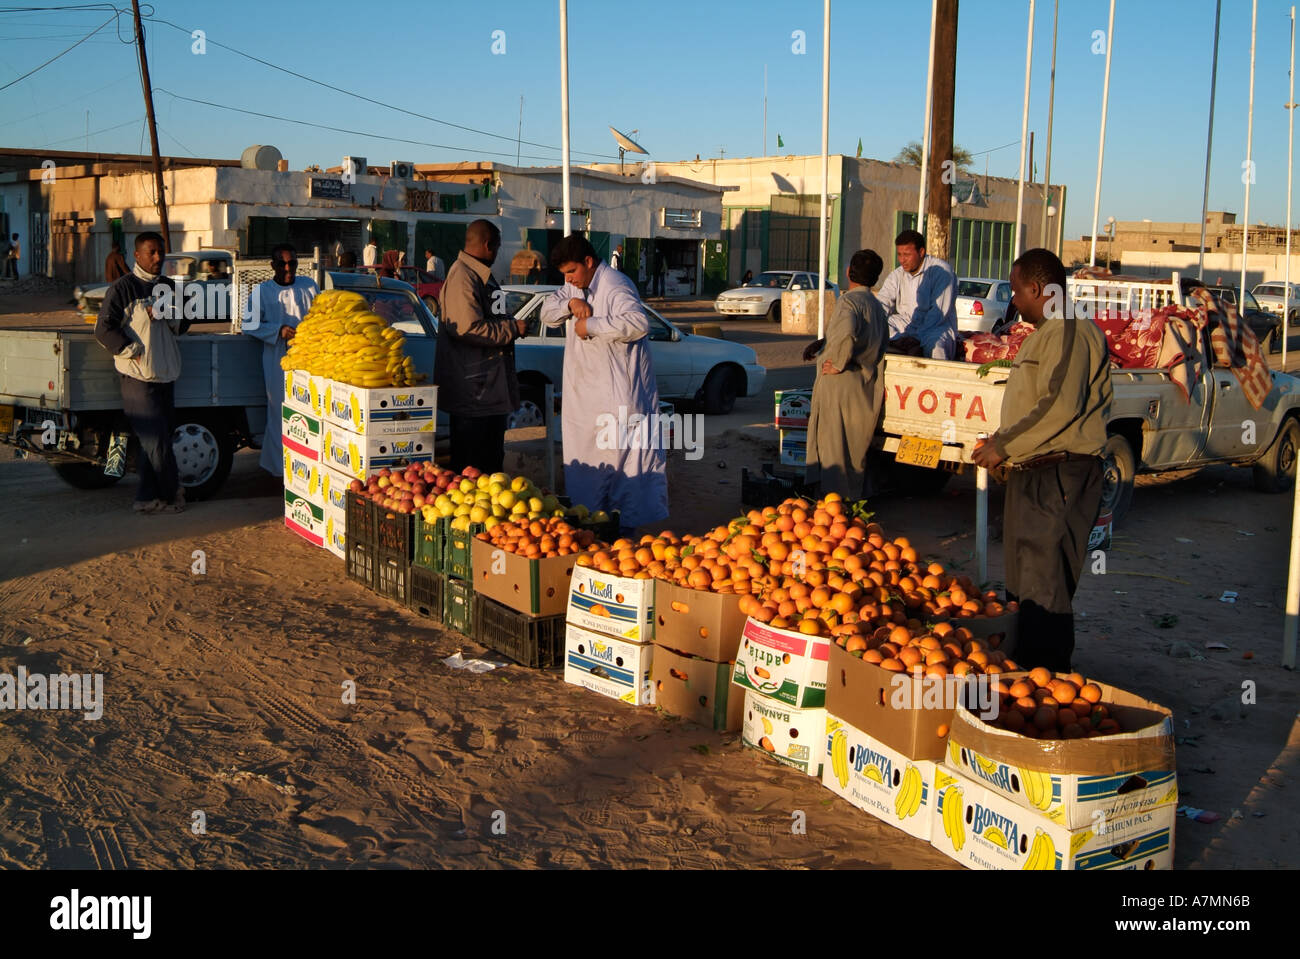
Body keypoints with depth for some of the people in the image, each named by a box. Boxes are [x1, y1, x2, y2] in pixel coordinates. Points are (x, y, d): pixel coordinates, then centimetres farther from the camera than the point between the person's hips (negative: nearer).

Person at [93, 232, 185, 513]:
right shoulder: (123, 287, -5)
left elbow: (180, 326, 19)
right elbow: (104, 329, -8)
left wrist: (166, 313, -2)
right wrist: (134, 351, -12)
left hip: (166, 376, 7)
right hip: (139, 377, -7)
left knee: (154, 442, 8)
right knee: (158, 443, -6)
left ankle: (147, 498, 14)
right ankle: (172, 493, 8)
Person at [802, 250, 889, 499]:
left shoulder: (848, 301, -15)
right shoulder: (876, 305, 14)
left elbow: (846, 336, -34)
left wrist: (838, 364, -19)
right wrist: (822, 343, 16)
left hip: (842, 382, -9)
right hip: (866, 383, 9)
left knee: (834, 439, 0)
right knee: (856, 443, 17)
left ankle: (836, 494, 2)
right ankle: (857, 493, 24)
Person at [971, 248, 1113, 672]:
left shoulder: (1069, 333, -14)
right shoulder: (1047, 333, 20)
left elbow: (1062, 407, -25)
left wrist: (1005, 446, -19)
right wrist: (1005, 444, 20)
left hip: (1058, 477, -11)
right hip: (1035, 474, 11)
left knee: (1044, 588, -7)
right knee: (1022, 583, 17)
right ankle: (1024, 667, 27)